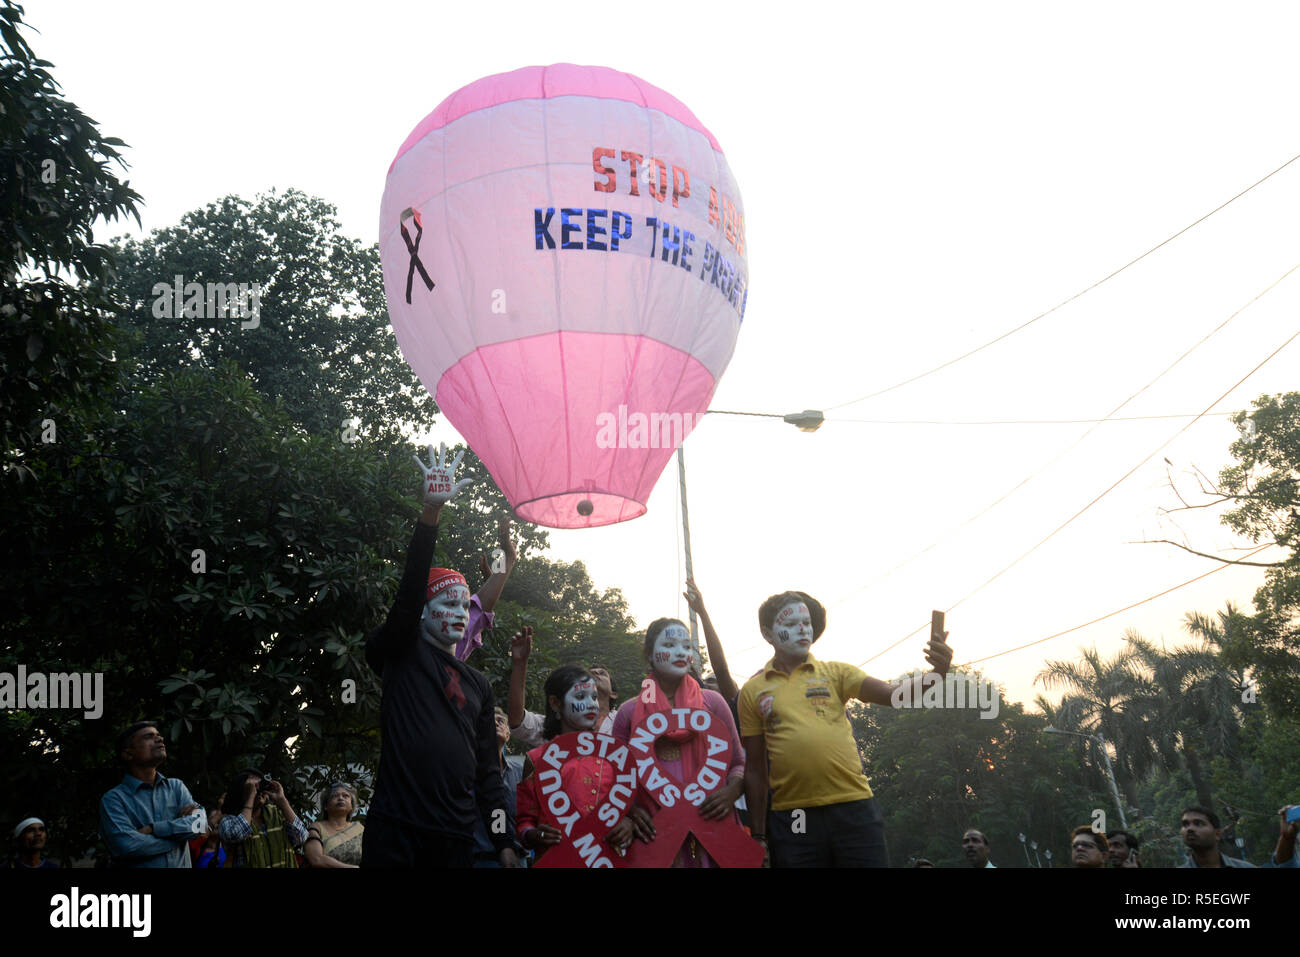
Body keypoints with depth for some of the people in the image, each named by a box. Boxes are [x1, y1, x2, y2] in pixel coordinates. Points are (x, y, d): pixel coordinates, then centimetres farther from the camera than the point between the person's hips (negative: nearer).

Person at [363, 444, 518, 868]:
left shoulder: (478, 685, 18)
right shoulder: (401, 651, 6)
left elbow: (487, 768, 16)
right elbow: (412, 584, -11)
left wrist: (504, 842, 9)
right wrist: (431, 512, -24)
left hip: (456, 838, 5)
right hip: (395, 831, -4)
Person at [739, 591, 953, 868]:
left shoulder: (834, 673, 9)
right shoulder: (753, 691, 8)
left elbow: (893, 693, -5)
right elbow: (755, 769, 9)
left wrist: (937, 673, -24)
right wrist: (758, 835, 8)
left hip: (854, 809, 0)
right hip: (792, 819, 0)